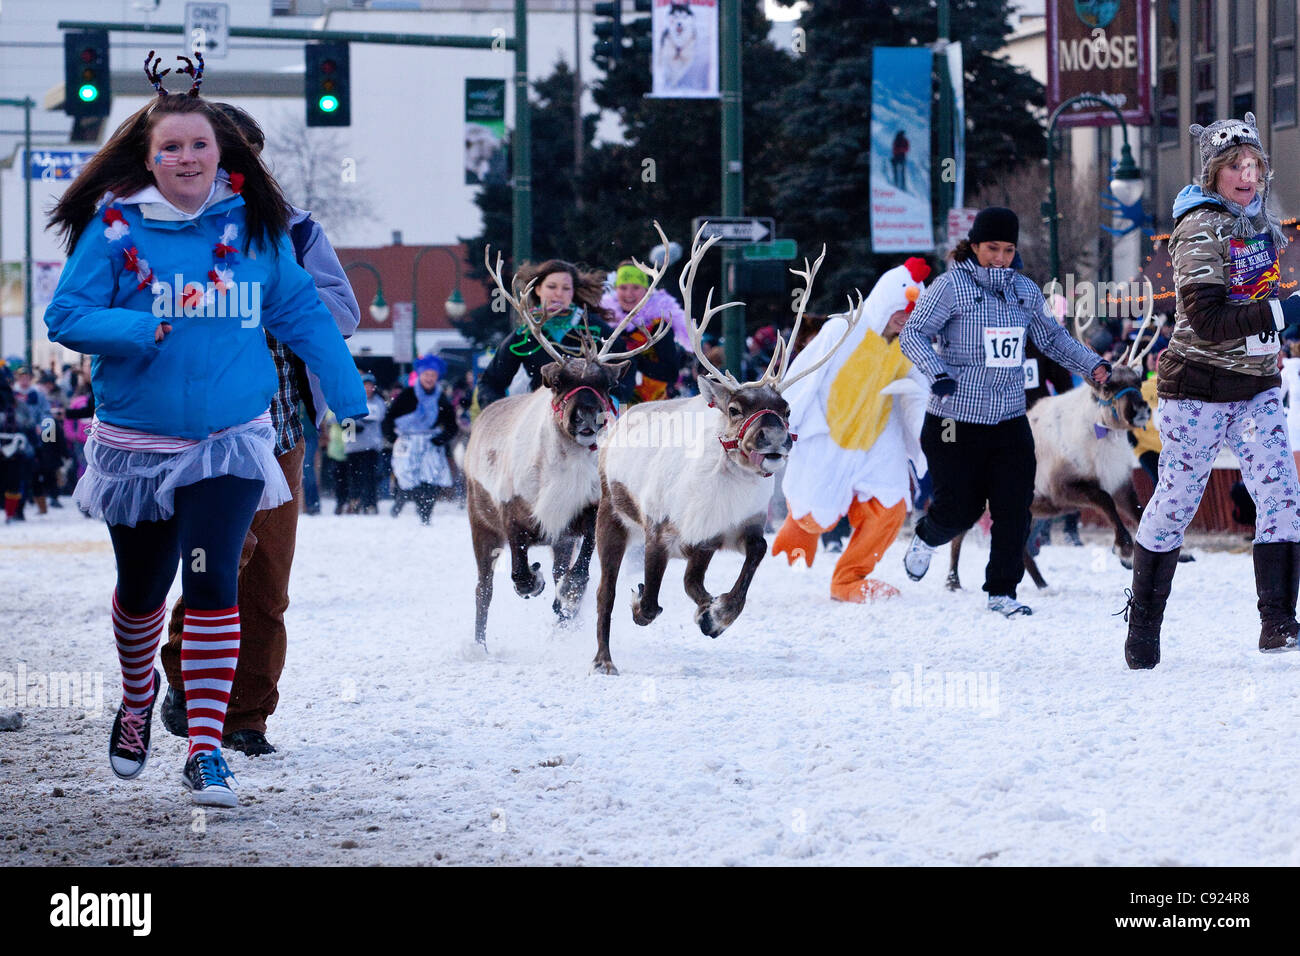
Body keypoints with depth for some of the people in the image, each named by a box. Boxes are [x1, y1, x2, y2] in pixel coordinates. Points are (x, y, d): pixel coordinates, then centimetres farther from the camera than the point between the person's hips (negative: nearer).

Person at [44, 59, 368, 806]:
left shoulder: (254, 225, -1)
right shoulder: (115, 227, -7)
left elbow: (303, 315, 7)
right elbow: (67, 317, -11)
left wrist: (351, 400, 4)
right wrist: (142, 329, -27)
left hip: (231, 441, 0)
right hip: (137, 444, 0)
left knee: (212, 580, -15)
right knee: (141, 592, 15)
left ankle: (207, 747, -11)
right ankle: (139, 695, 46)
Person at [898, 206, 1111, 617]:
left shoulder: (1025, 290, 9)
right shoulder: (952, 286, -7)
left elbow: (1052, 337, 20)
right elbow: (913, 332, -9)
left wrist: (1093, 364, 7)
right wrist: (937, 372, -26)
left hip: (1010, 420, 4)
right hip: (956, 421, -4)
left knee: (1015, 510, -4)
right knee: (961, 508, 1)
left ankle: (1002, 591, 8)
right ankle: (926, 538, 36)